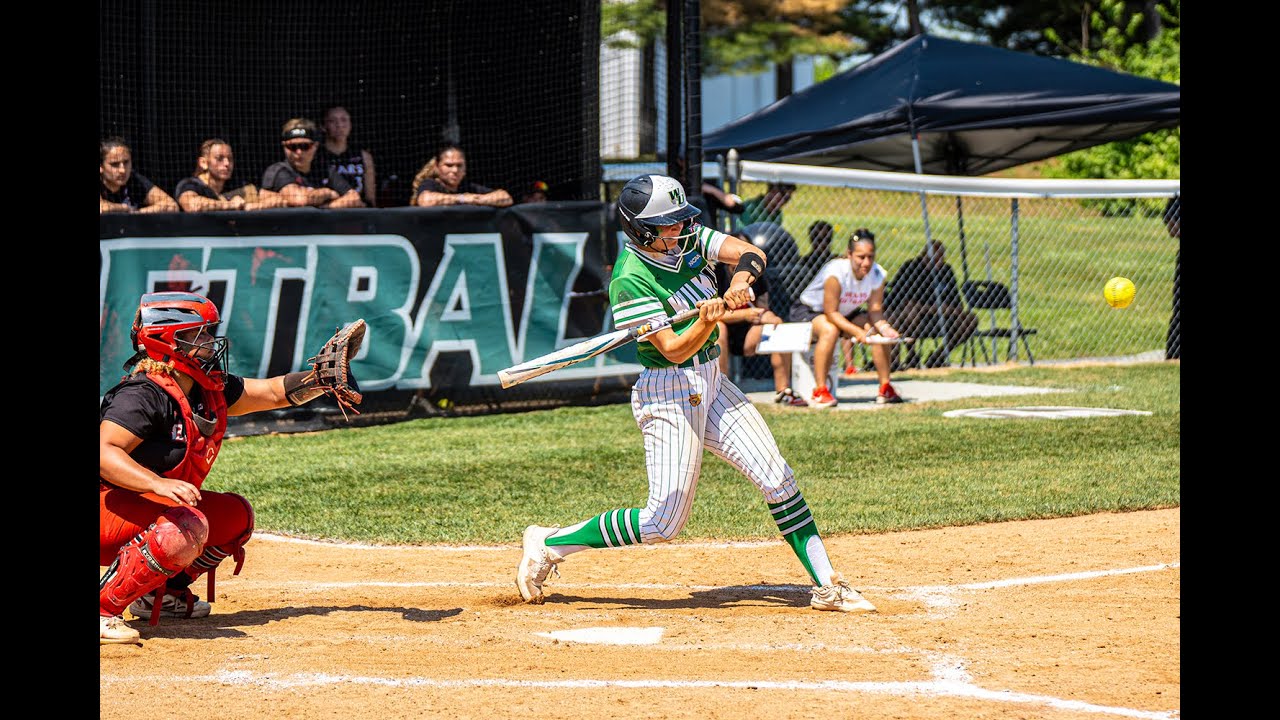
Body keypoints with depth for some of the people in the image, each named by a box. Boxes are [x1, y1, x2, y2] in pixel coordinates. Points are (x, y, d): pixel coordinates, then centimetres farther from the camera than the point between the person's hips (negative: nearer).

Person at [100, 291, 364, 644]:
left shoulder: (210, 389, 7)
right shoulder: (143, 395, -21)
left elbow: (272, 392, 15)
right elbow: (105, 453, -33)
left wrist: (324, 377, -2)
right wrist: (159, 484, -47)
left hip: (154, 506, 10)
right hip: (108, 508, -10)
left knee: (236, 515, 17)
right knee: (186, 527, -35)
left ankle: (162, 591, 21)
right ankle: (103, 608, -27)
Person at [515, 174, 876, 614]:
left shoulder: (689, 238, 2)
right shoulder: (631, 280, -19)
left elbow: (751, 254, -7)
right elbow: (675, 349, -22)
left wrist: (740, 278, -29)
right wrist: (707, 321, -40)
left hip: (711, 384, 8)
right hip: (670, 392, -8)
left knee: (778, 479, 2)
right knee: (663, 523, -9)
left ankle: (827, 586, 8)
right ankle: (548, 545, 4)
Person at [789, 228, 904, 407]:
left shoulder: (877, 274, -15)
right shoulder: (836, 272, -34)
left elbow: (875, 309, -13)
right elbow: (831, 313, -32)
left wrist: (883, 327, -34)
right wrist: (857, 331, -41)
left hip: (846, 313, 7)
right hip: (807, 310, -7)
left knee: (879, 330, -11)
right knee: (830, 330, -38)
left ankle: (885, 389, -1)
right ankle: (819, 392, -34)